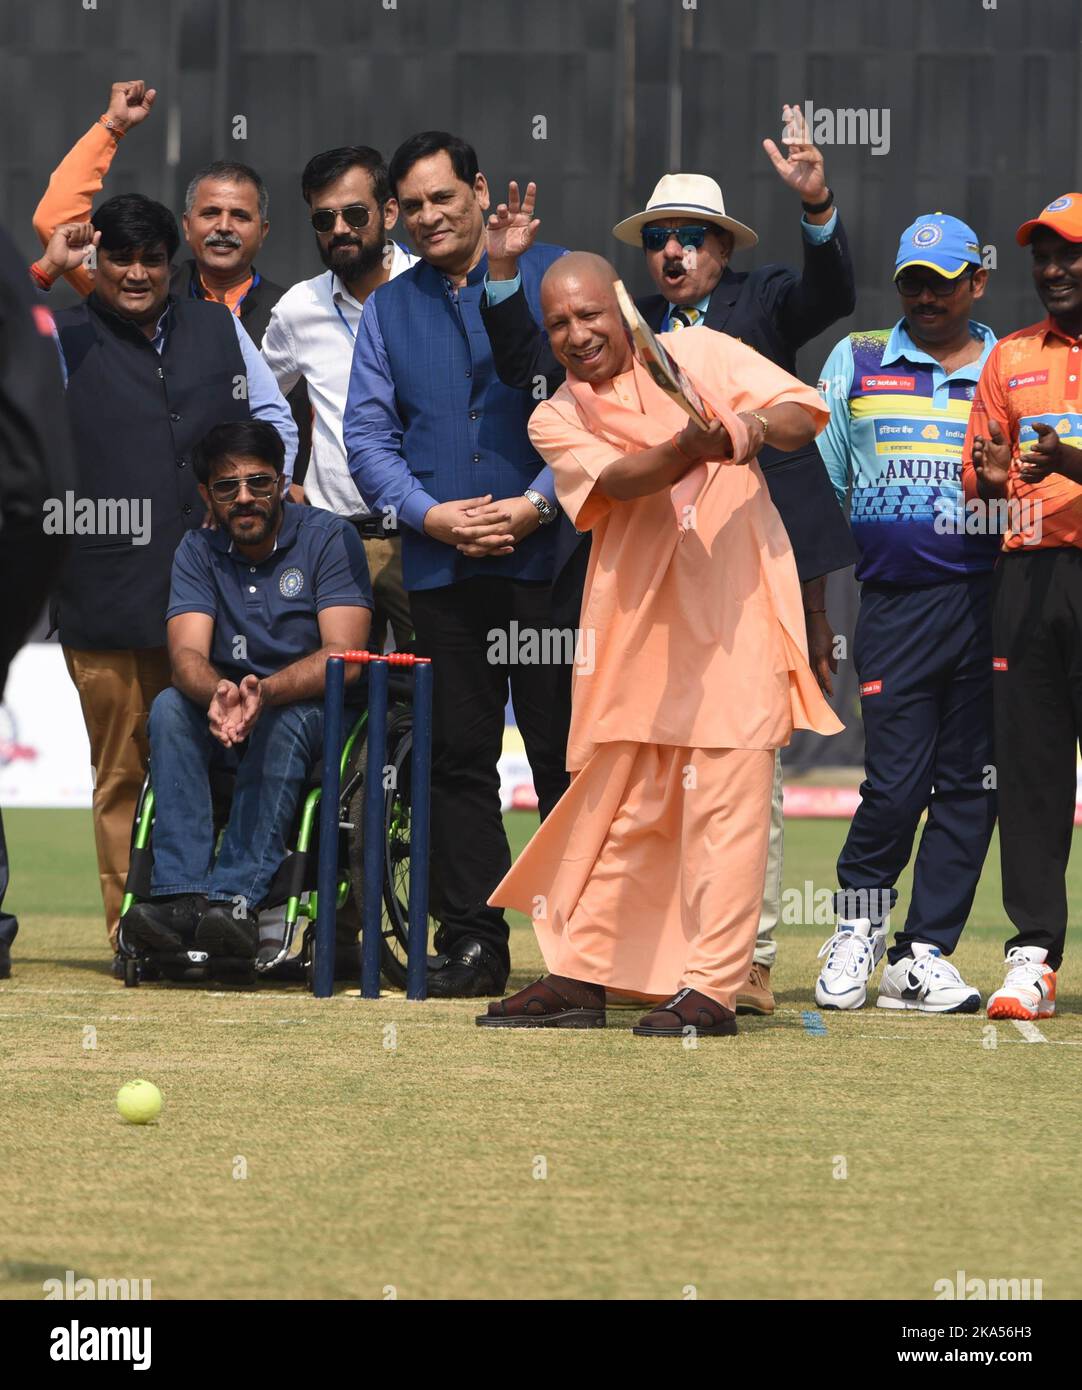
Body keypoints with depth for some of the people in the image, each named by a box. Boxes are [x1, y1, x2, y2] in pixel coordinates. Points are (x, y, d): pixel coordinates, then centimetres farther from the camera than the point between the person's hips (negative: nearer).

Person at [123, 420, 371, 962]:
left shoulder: (328, 537, -7)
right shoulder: (199, 551, 4)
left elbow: (343, 656, -19)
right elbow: (187, 654, -12)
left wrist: (267, 692, -38)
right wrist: (218, 693, -37)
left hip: (314, 709, -3)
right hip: (222, 715, 4)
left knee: (286, 722, -36)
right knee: (169, 707, -27)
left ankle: (236, 898, -45)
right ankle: (181, 895, -39)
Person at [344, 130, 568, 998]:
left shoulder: (554, 279, 4)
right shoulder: (389, 310, 16)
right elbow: (368, 436, 11)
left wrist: (537, 503, -12)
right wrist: (430, 514, -6)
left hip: (547, 554, -4)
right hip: (439, 568, 4)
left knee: (566, 754, -4)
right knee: (459, 756, 3)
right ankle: (472, 942, 7)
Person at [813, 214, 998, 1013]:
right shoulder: (856, 363, 13)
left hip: (990, 601, 1)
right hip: (895, 602, -1)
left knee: (969, 783, 0)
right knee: (896, 780, -8)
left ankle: (922, 956, 6)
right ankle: (859, 923, 16)